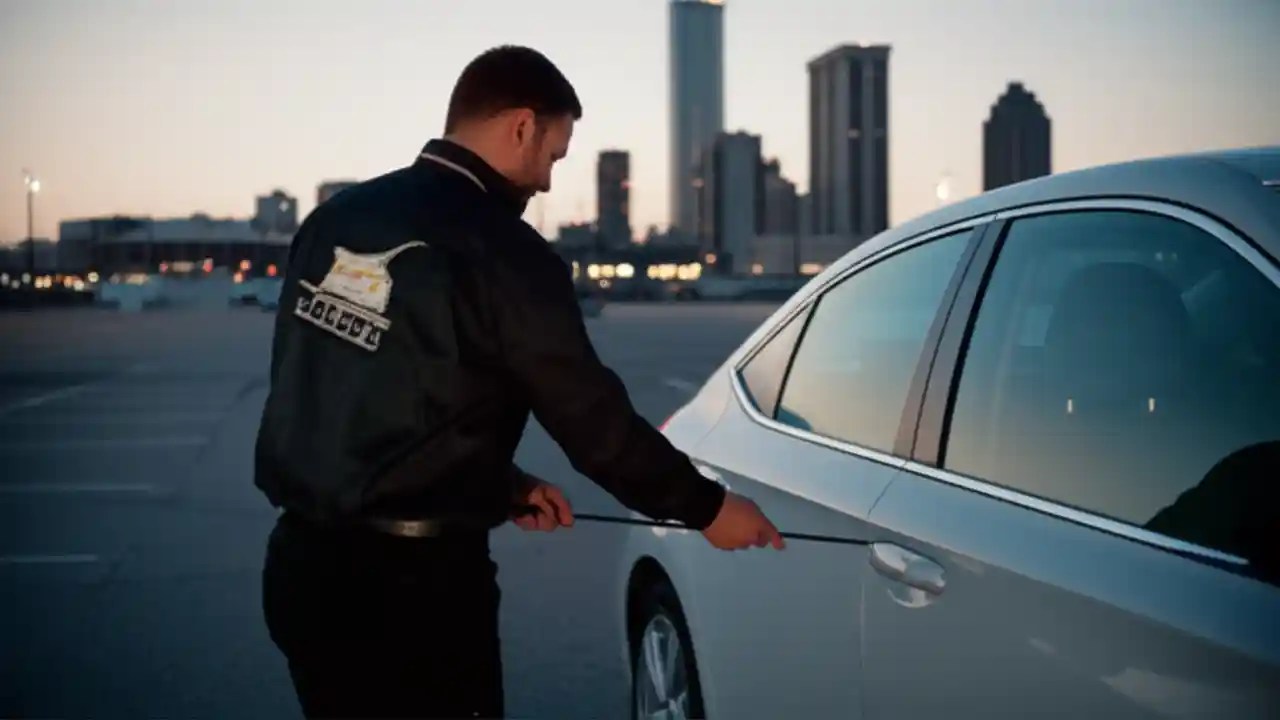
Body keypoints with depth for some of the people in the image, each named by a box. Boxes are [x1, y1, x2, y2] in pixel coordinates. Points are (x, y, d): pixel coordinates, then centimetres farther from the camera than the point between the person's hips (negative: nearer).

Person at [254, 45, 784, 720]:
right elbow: (594, 418, -10)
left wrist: (503, 486, 17)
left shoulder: (337, 217, 6)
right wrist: (707, 506, 5)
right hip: (410, 582, -7)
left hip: (304, 561, 7)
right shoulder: (501, 252, -15)